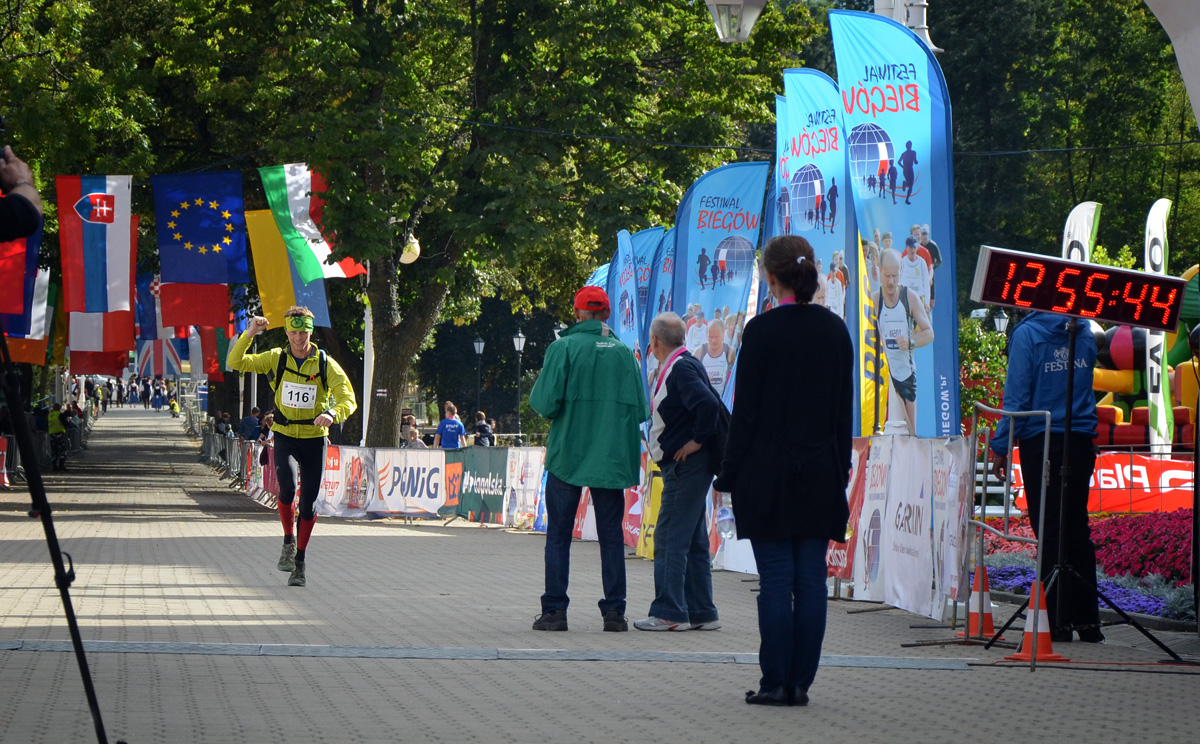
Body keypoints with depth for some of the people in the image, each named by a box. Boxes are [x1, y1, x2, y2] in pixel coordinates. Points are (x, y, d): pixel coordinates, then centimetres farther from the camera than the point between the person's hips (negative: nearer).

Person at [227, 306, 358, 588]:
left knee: (309, 503, 5)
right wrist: (249, 335, -20)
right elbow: (236, 363, -5)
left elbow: (348, 400, -13)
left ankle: (300, 563, 22)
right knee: (287, 487, -26)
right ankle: (288, 542, -2)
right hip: (285, 437, 0)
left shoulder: (326, 364, -7)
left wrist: (332, 413, -35)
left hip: (315, 439, 0)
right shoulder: (276, 359, -2)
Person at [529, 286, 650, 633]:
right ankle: (614, 610, 4)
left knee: (558, 535, 5)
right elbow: (641, 409, 5)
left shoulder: (563, 348, -6)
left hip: (568, 455, -2)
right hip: (612, 458, 3)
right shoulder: (625, 352, 5)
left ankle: (554, 609, 1)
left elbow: (545, 402, -12)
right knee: (611, 535, 8)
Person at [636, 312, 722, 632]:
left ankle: (669, 612, -10)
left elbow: (709, 405, -29)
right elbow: (709, 404, 22)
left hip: (686, 466, -11)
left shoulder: (681, 369, -15)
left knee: (670, 539, -10)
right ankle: (701, 612, 15)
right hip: (684, 467, 11)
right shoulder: (680, 367, 16)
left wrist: (697, 441, -19)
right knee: (693, 541, 12)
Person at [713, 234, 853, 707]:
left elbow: (746, 409, -9)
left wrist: (728, 475, -3)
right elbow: (844, 407, 10)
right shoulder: (835, 330, 5)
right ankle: (800, 682, 7)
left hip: (769, 472, -4)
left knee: (776, 579, -2)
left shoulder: (762, 331, -10)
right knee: (811, 579, 5)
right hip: (821, 471, 4)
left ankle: (775, 682, -1)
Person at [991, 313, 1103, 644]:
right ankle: (1087, 620, 12)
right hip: (1081, 442, 4)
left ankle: (1058, 622, -1)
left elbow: (1017, 395, -9)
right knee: (1077, 529, 11)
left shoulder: (1027, 334, -8)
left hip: (1041, 442, -4)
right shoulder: (1084, 334, 6)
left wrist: (1001, 447, -5)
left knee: (1049, 531, 0)